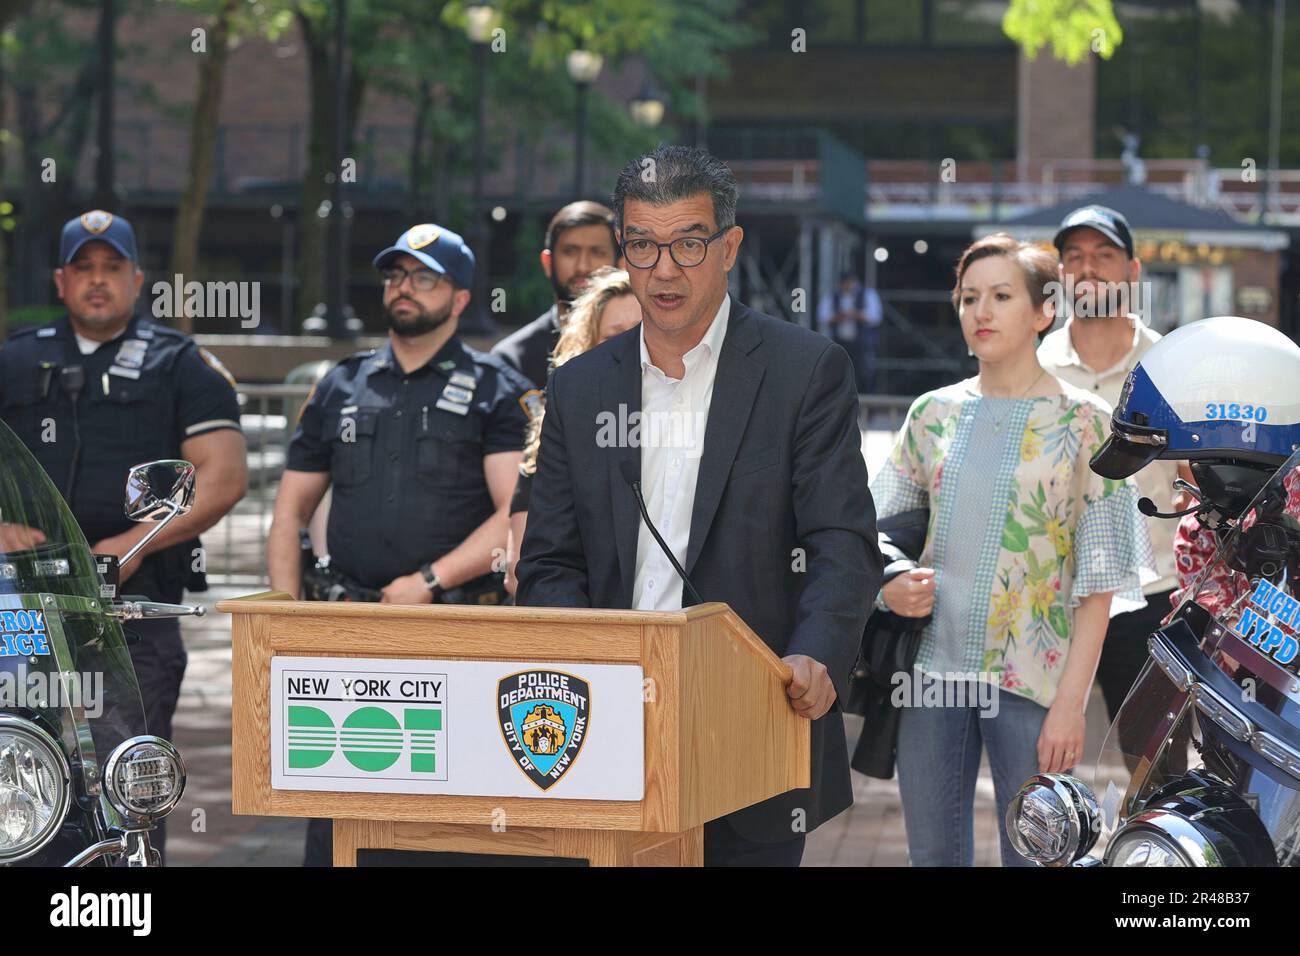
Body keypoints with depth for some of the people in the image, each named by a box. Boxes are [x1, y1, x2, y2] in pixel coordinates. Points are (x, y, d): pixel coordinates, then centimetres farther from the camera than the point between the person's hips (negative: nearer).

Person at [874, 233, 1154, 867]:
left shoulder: (1084, 424, -4)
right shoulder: (933, 414, 8)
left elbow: (1100, 578, -6)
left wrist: (1071, 702, -12)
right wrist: (887, 586, -7)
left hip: (1029, 678, -4)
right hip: (932, 667, 4)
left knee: (1034, 854, 1)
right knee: (932, 852, 9)